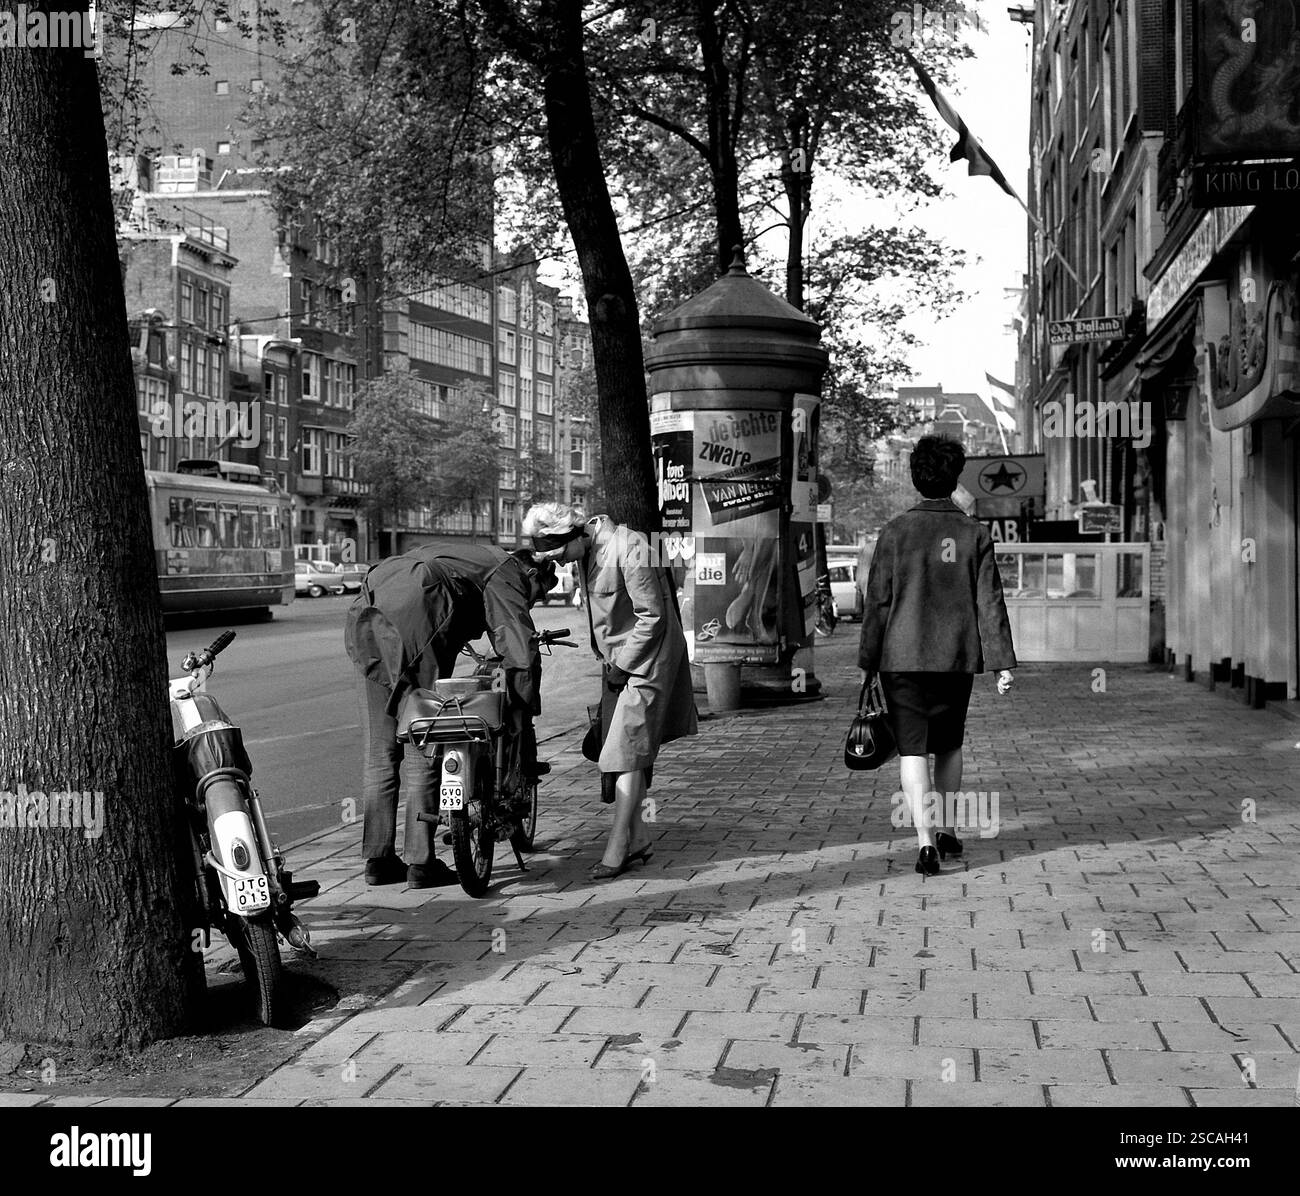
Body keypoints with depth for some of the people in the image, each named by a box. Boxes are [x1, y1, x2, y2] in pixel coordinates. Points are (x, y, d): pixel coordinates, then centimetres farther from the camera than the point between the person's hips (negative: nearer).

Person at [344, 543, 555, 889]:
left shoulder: (474, 555, 35)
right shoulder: (507, 573, 12)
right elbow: (519, 653, 2)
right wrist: (525, 723, 6)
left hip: (363, 618, 8)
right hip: (410, 630, -8)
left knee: (379, 751, 13)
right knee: (420, 752, 1)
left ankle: (378, 860, 19)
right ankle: (420, 864, 6)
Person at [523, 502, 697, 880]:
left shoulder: (629, 548, -22)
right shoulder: (584, 550, 5)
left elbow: (651, 616, -20)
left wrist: (622, 664, -15)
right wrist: (605, 658, 9)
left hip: (647, 659, -8)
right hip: (616, 660, 8)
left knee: (627, 751, -10)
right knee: (618, 751, 7)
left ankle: (617, 848, -7)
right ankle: (638, 838, 17)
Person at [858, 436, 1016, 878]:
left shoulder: (895, 531, -5)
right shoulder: (974, 534, 0)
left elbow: (878, 601, -4)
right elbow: (990, 603, -4)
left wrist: (867, 660, 2)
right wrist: (1002, 662, -2)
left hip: (903, 658, -2)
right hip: (958, 659, 3)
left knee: (912, 749, -2)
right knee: (949, 743, 20)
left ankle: (926, 841, -13)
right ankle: (947, 830, 31)